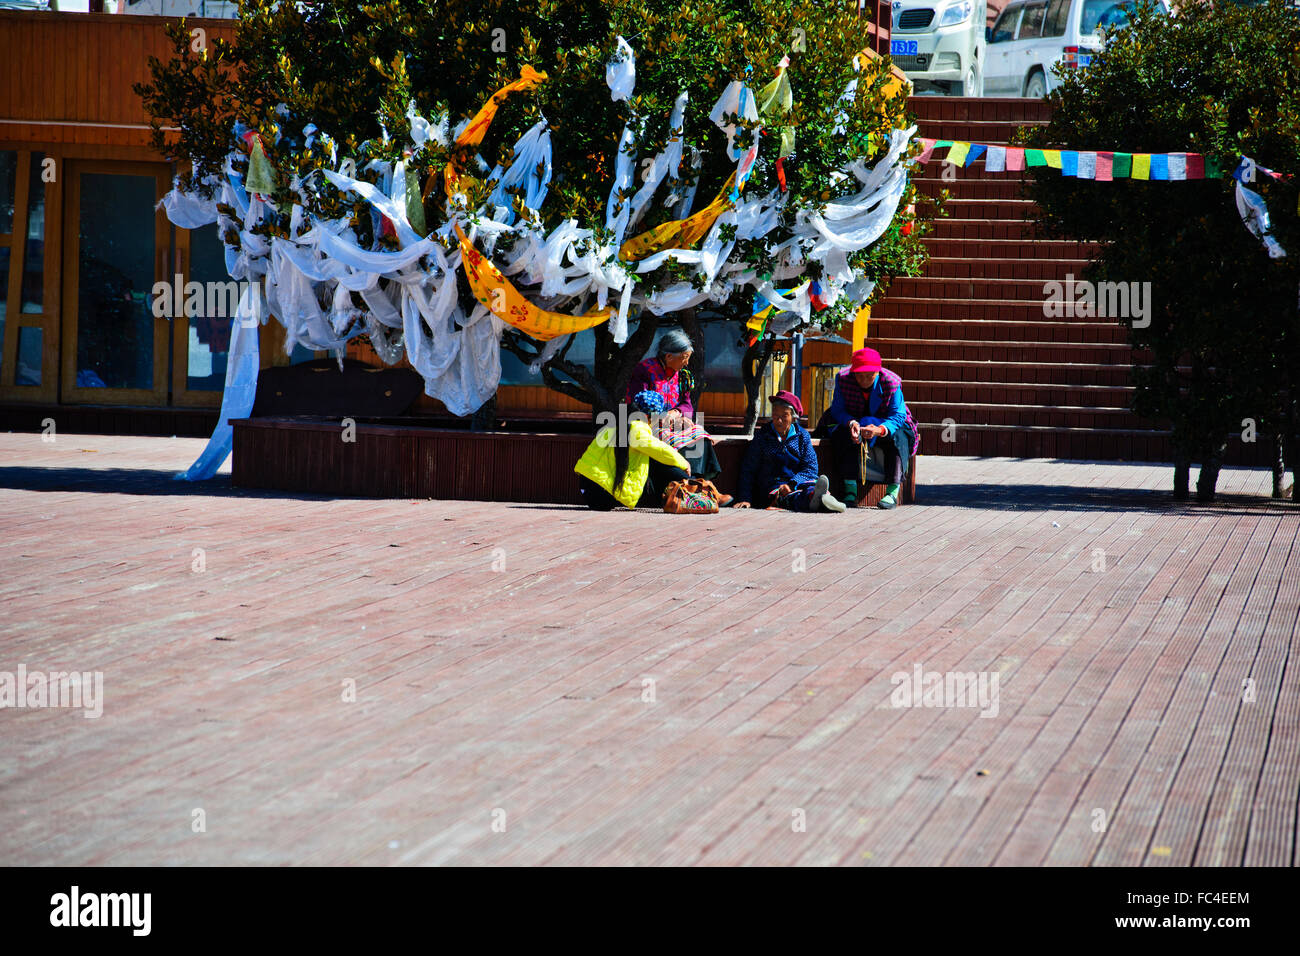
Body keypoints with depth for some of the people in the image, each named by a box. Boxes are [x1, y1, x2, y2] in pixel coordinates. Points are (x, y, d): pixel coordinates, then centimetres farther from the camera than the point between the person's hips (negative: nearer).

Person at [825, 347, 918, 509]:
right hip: (852, 421, 1)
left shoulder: (892, 382, -22)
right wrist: (851, 423, -39)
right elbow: (838, 410, -16)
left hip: (886, 424, -1)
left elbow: (898, 416, -25)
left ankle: (892, 492, -34)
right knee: (843, 435, -32)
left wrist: (880, 429, -46)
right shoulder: (843, 379, -17)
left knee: (898, 438, -33)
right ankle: (850, 489, -34)